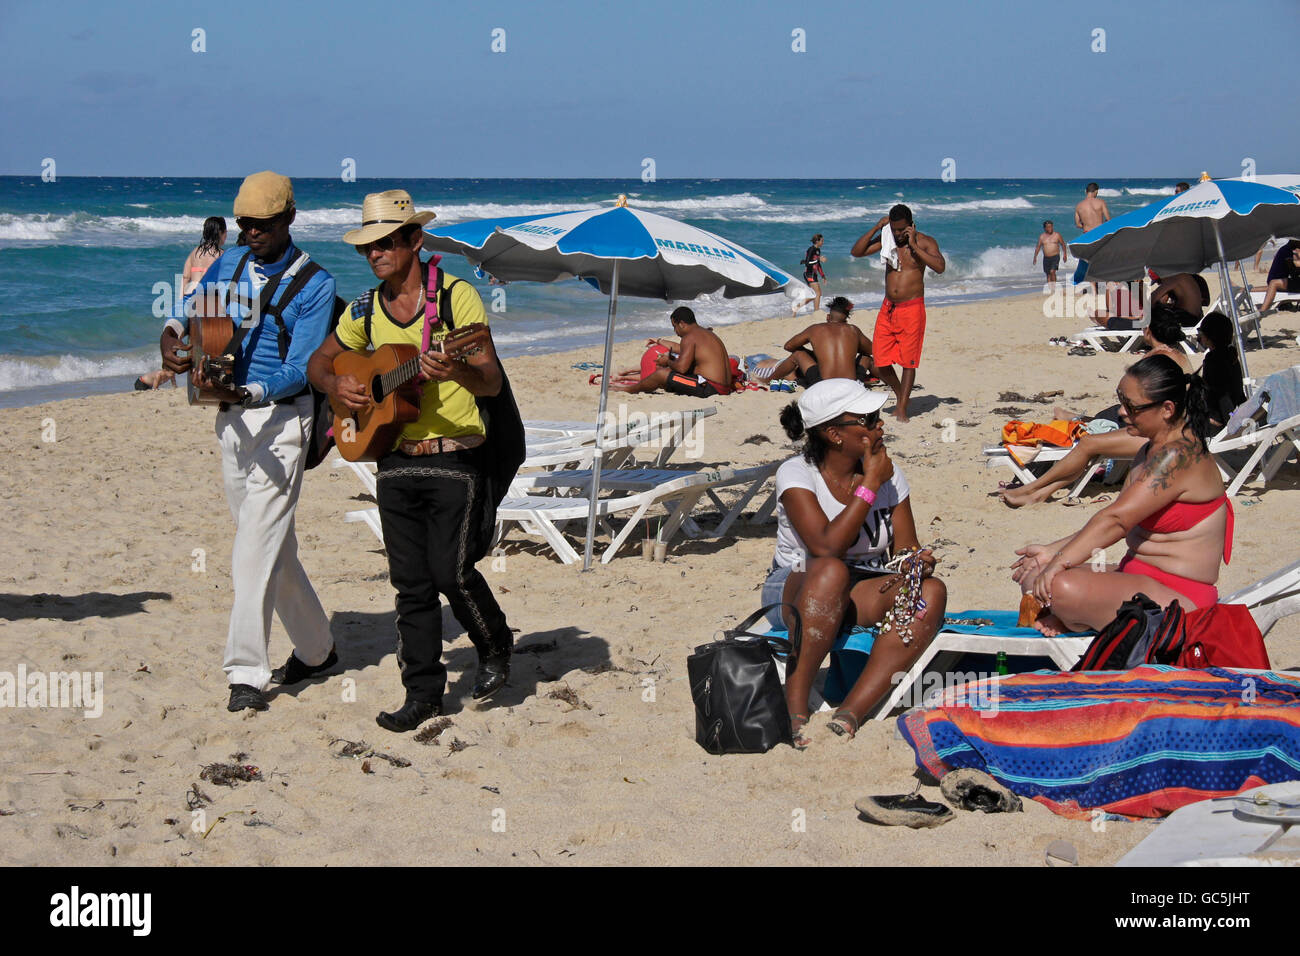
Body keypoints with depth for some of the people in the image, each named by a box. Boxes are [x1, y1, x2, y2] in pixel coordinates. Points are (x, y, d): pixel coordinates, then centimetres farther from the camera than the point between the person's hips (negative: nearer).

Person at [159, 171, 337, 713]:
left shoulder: (314, 284, -7)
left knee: (256, 549, -13)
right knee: (274, 548, 15)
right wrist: (170, 345, -5)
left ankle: (247, 674, -10)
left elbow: (300, 369, -13)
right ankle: (315, 650, 29)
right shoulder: (227, 266, 11)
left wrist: (247, 392, -30)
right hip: (231, 422, 7)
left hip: (280, 419, -7)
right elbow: (184, 314, 20)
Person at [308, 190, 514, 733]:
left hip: (455, 459, -5)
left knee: (452, 570, -9)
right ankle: (423, 692, 14)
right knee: (410, 582, 6)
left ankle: (495, 647, 19)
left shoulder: (456, 296, -8)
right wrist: (336, 385, -1)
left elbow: (493, 382, -13)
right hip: (394, 462, 5)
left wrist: (457, 373, -35)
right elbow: (319, 362, 22)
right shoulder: (365, 310, 9)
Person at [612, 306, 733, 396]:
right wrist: (661, 341, 50)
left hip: (709, 390, -10)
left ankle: (628, 389, 16)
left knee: (661, 373, -4)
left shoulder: (690, 337, -11)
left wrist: (668, 362, 2)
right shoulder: (708, 334, 21)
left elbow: (681, 367, -20)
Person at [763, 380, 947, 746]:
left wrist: (918, 562, -22)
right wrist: (870, 483, -20)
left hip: (866, 598, 5)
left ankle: (849, 714, -37)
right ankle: (794, 705, -35)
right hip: (796, 593, -5)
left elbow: (905, 550, 3)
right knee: (831, 571, -39)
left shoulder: (889, 474, 3)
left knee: (931, 592, -26)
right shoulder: (797, 474, -11)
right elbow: (827, 547, -25)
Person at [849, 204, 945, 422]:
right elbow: (856, 252, 3)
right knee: (878, 365, 2)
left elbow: (940, 266, -20)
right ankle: (900, 395, 26)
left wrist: (914, 246, -21)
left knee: (908, 361, -2)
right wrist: (876, 228, -6)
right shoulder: (886, 239, 6)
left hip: (912, 308, -4)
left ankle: (902, 409, 6)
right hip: (888, 308, 4)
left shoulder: (924, 242, -5)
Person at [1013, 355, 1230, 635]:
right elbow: (1114, 519, 14)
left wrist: (1058, 562, -28)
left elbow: (1115, 520, -27)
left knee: (1064, 587, -29)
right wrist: (1052, 551, 7)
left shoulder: (1180, 455, -20)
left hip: (1178, 598, -10)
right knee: (1029, 575, 7)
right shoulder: (1154, 450, 12)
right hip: (1139, 579, 10)